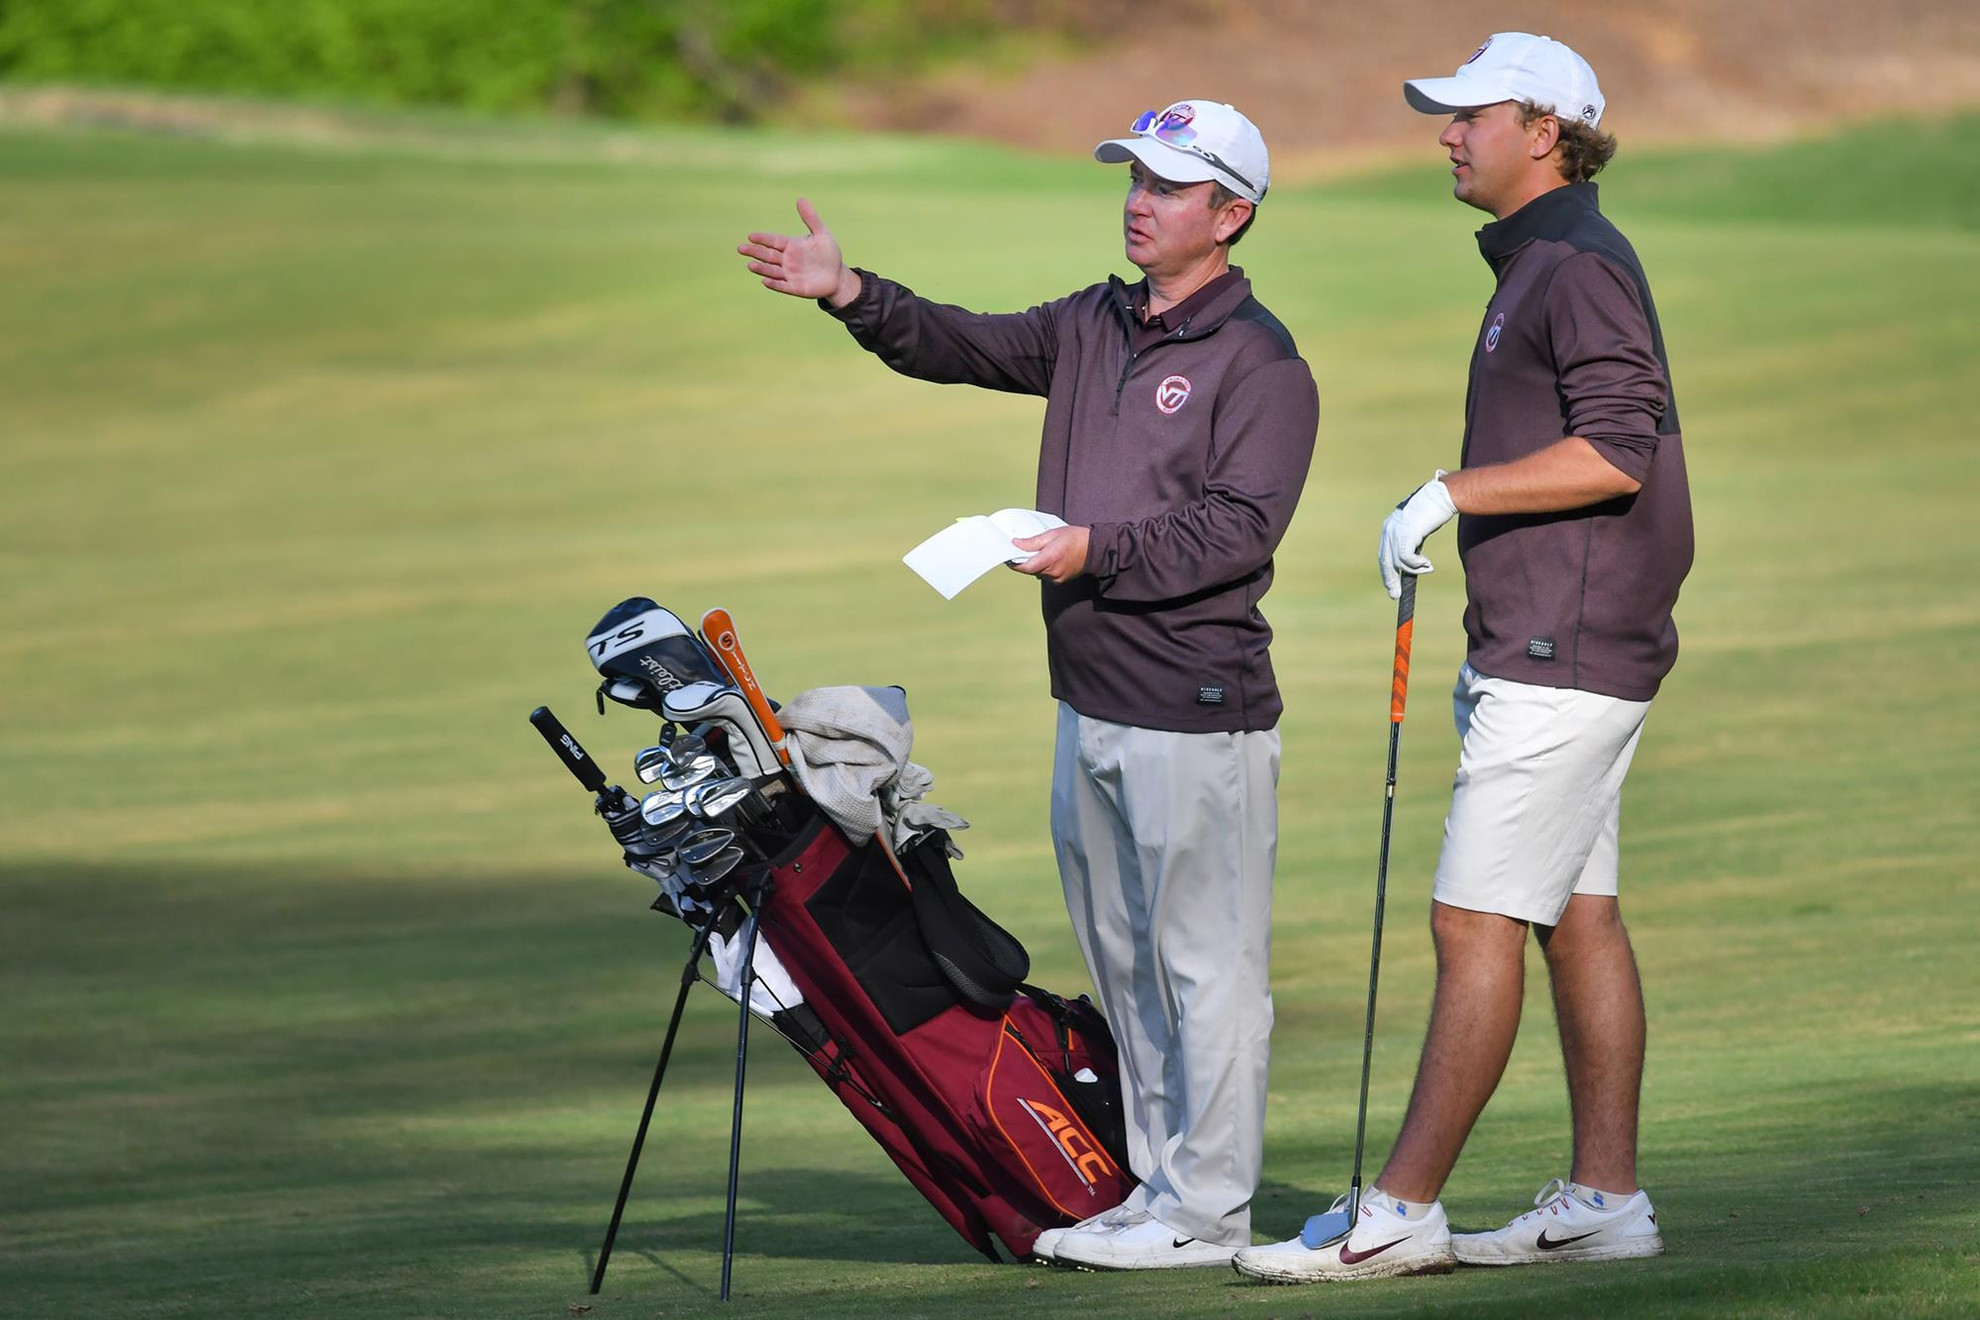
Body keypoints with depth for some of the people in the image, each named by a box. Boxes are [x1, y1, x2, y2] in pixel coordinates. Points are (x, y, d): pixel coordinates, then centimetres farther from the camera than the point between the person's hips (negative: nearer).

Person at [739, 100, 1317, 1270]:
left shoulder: (1260, 363, -9)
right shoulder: (1094, 328, 16)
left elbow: (1242, 524, -18)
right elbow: (962, 347, 13)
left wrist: (1100, 549, -26)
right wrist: (849, 293, -1)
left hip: (1198, 711, -9)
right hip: (1091, 702, 9)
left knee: (1207, 962, -5)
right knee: (1124, 960, 14)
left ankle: (1207, 1208, -2)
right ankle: (1158, 1190, 21)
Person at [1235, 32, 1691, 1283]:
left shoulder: (1581, 266, -14)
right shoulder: (1539, 264, 18)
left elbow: (1618, 454, -25)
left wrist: (1450, 494, -22)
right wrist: (1491, 655, 24)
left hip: (1565, 661, -11)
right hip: (1550, 654, 11)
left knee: (1477, 923, -10)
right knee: (1577, 916, 10)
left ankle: (1402, 1212, -10)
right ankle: (1606, 1199, 13)